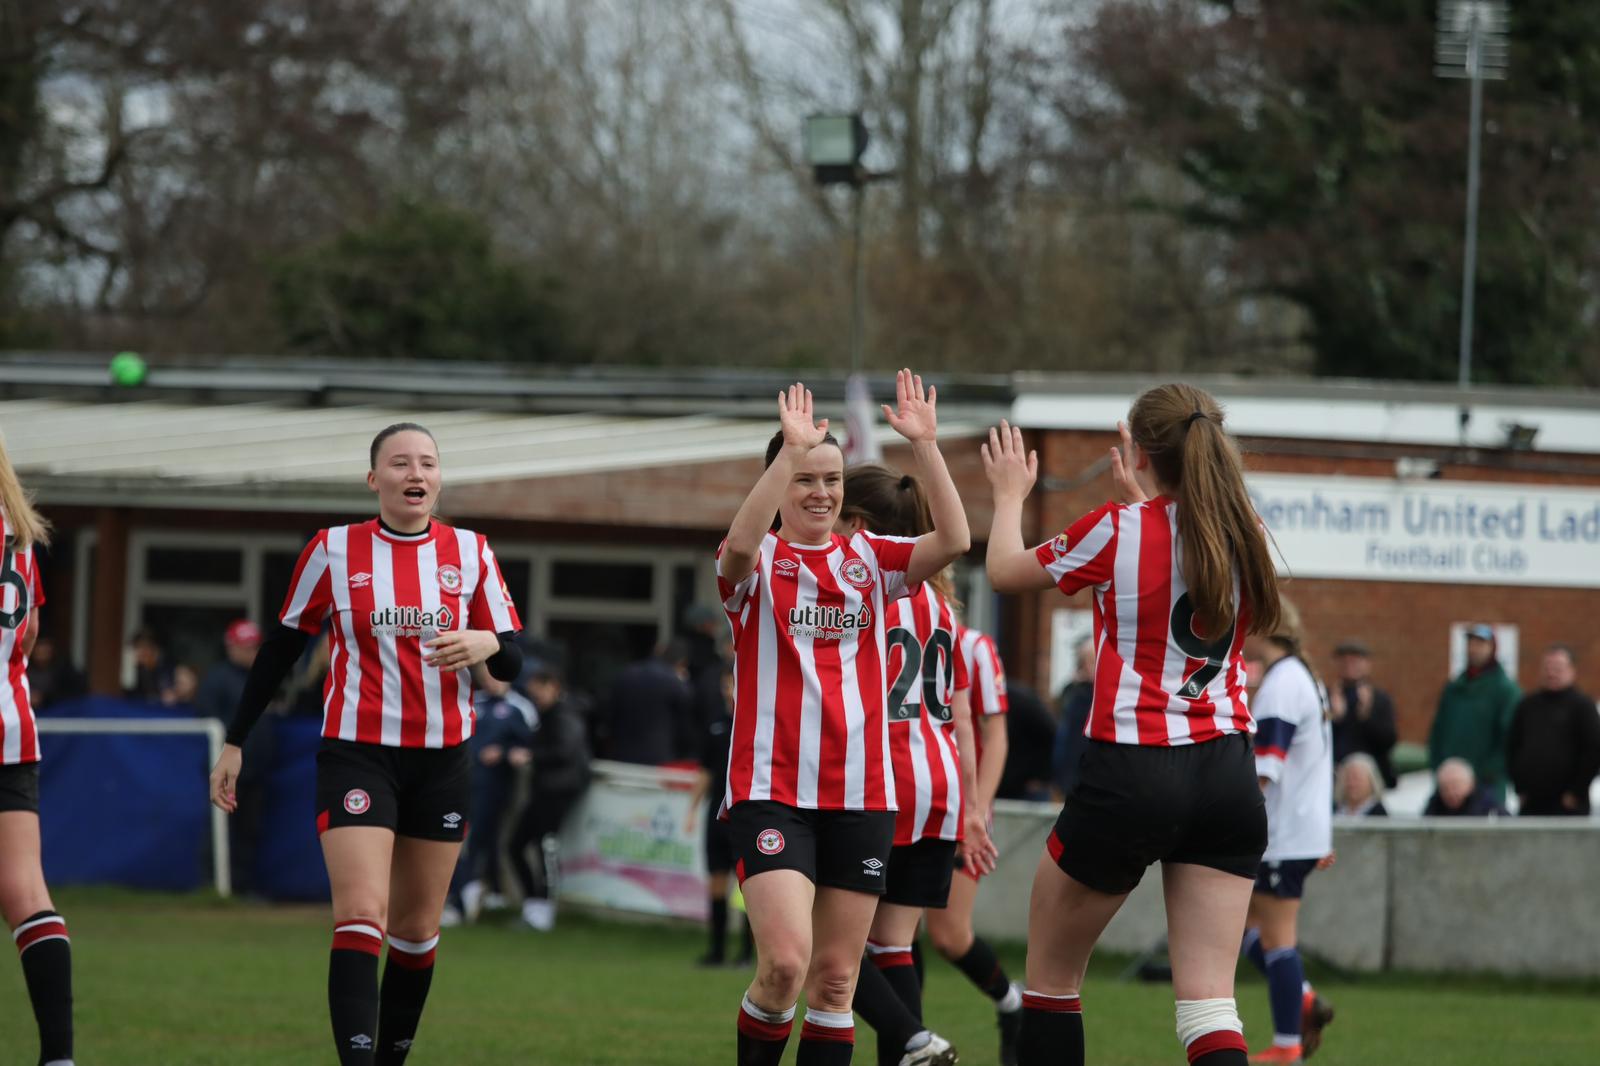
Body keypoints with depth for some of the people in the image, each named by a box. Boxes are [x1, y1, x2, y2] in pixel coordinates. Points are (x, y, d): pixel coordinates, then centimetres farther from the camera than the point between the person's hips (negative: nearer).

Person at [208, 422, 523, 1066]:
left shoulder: (470, 552, 4)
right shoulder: (333, 551, -2)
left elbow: (511, 661, 4)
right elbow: (281, 649, 7)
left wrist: (484, 644, -20)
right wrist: (234, 743, 8)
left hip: (442, 759, 3)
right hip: (356, 754, -3)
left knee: (416, 928, 10)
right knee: (361, 915, -18)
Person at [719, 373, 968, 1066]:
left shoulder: (869, 560, 10)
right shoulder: (758, 563, 0)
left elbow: (954, 541, -6)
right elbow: (739, 546, -25)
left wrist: (924, 445, -15)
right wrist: (791, 449, -33)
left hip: (860, 794, 4)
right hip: (771, 792, -4)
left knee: (836, 977, 5)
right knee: (785, 961, -19)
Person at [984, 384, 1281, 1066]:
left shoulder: (1116, 531, -7)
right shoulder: (1242, 538, 5)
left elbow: (1004, 571, 11)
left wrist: (1010, 494, 29)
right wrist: (1138, 499, 38)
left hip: (1129, 775, -4)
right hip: (1226, 776, 4)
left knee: (1051, 974, 17)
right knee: (1208, 1004, -3)